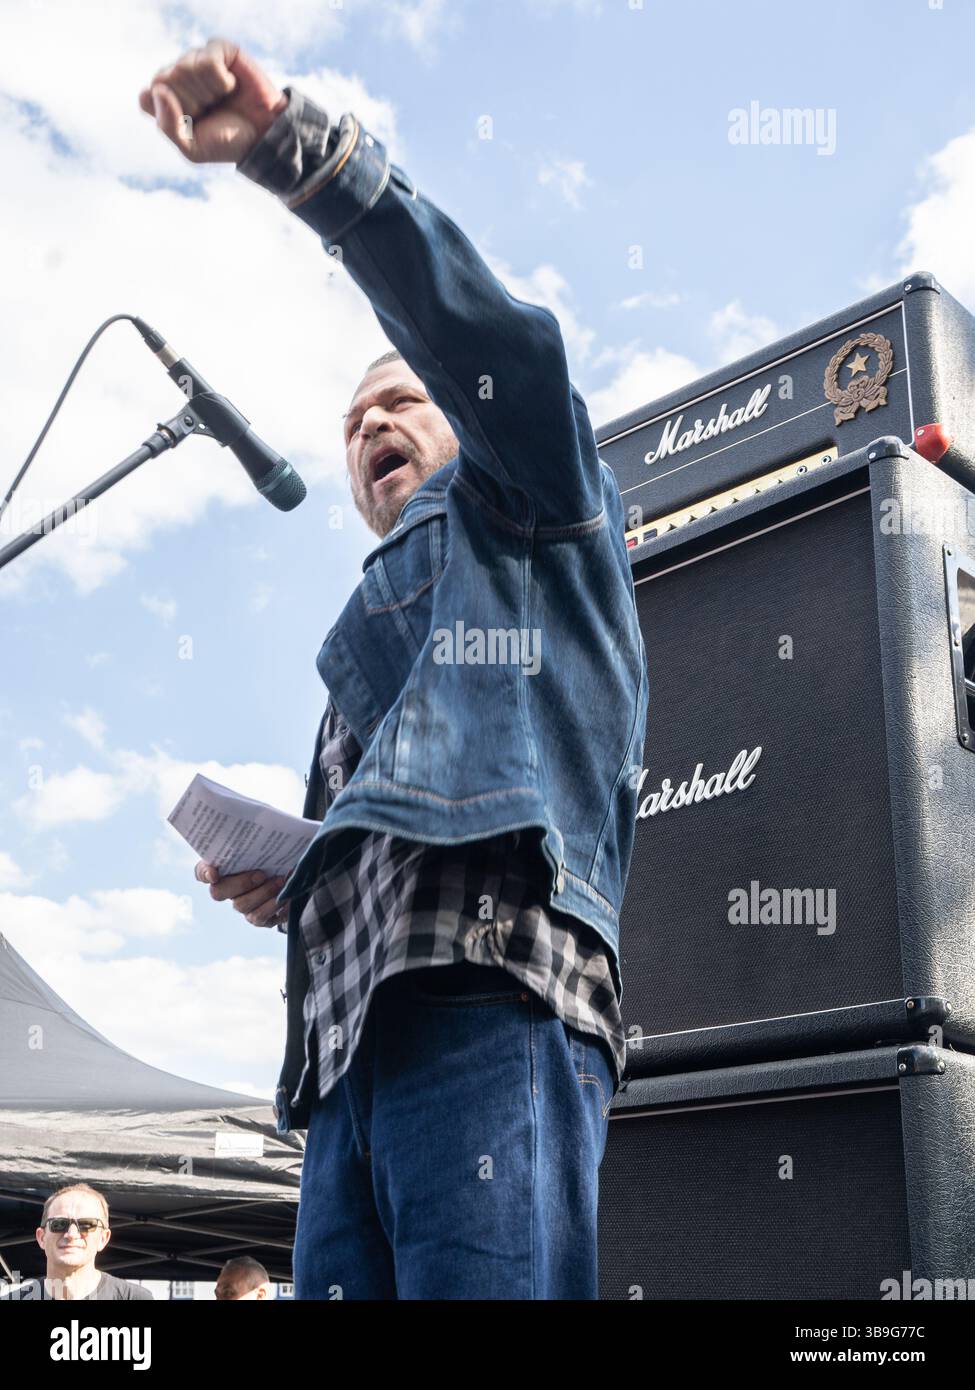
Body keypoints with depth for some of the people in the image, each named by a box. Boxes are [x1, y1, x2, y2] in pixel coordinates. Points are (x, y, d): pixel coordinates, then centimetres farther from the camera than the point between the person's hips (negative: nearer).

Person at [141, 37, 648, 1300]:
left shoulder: (519, 512, 19)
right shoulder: (371, 647, 39)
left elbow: (480, 325, -2)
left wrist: (289, 143, -9)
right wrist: (285, 889, 16)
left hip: (486, 1006, -8)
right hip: (349, 1051, 8)